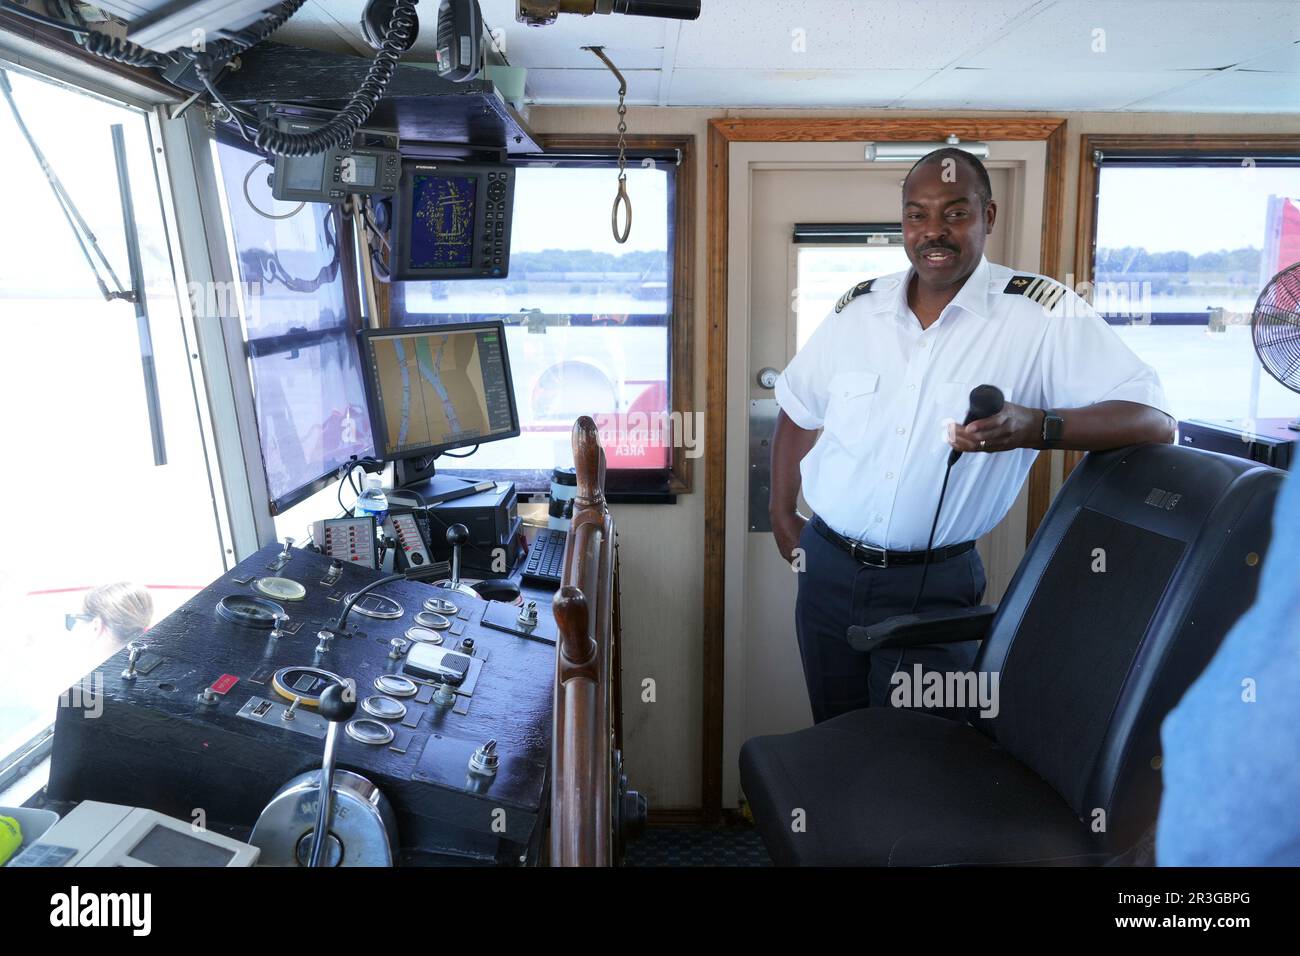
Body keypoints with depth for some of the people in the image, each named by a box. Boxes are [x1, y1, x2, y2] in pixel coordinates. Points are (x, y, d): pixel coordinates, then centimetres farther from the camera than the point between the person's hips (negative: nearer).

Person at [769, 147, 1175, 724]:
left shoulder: (1039, 313, -12)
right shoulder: (857, 308, 1)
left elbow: (1153, 418, -17)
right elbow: (798, 409, 14)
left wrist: (1035, 427, -33)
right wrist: (781, 515, 13)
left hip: (929, 587, -3)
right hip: (825, 567, 4)